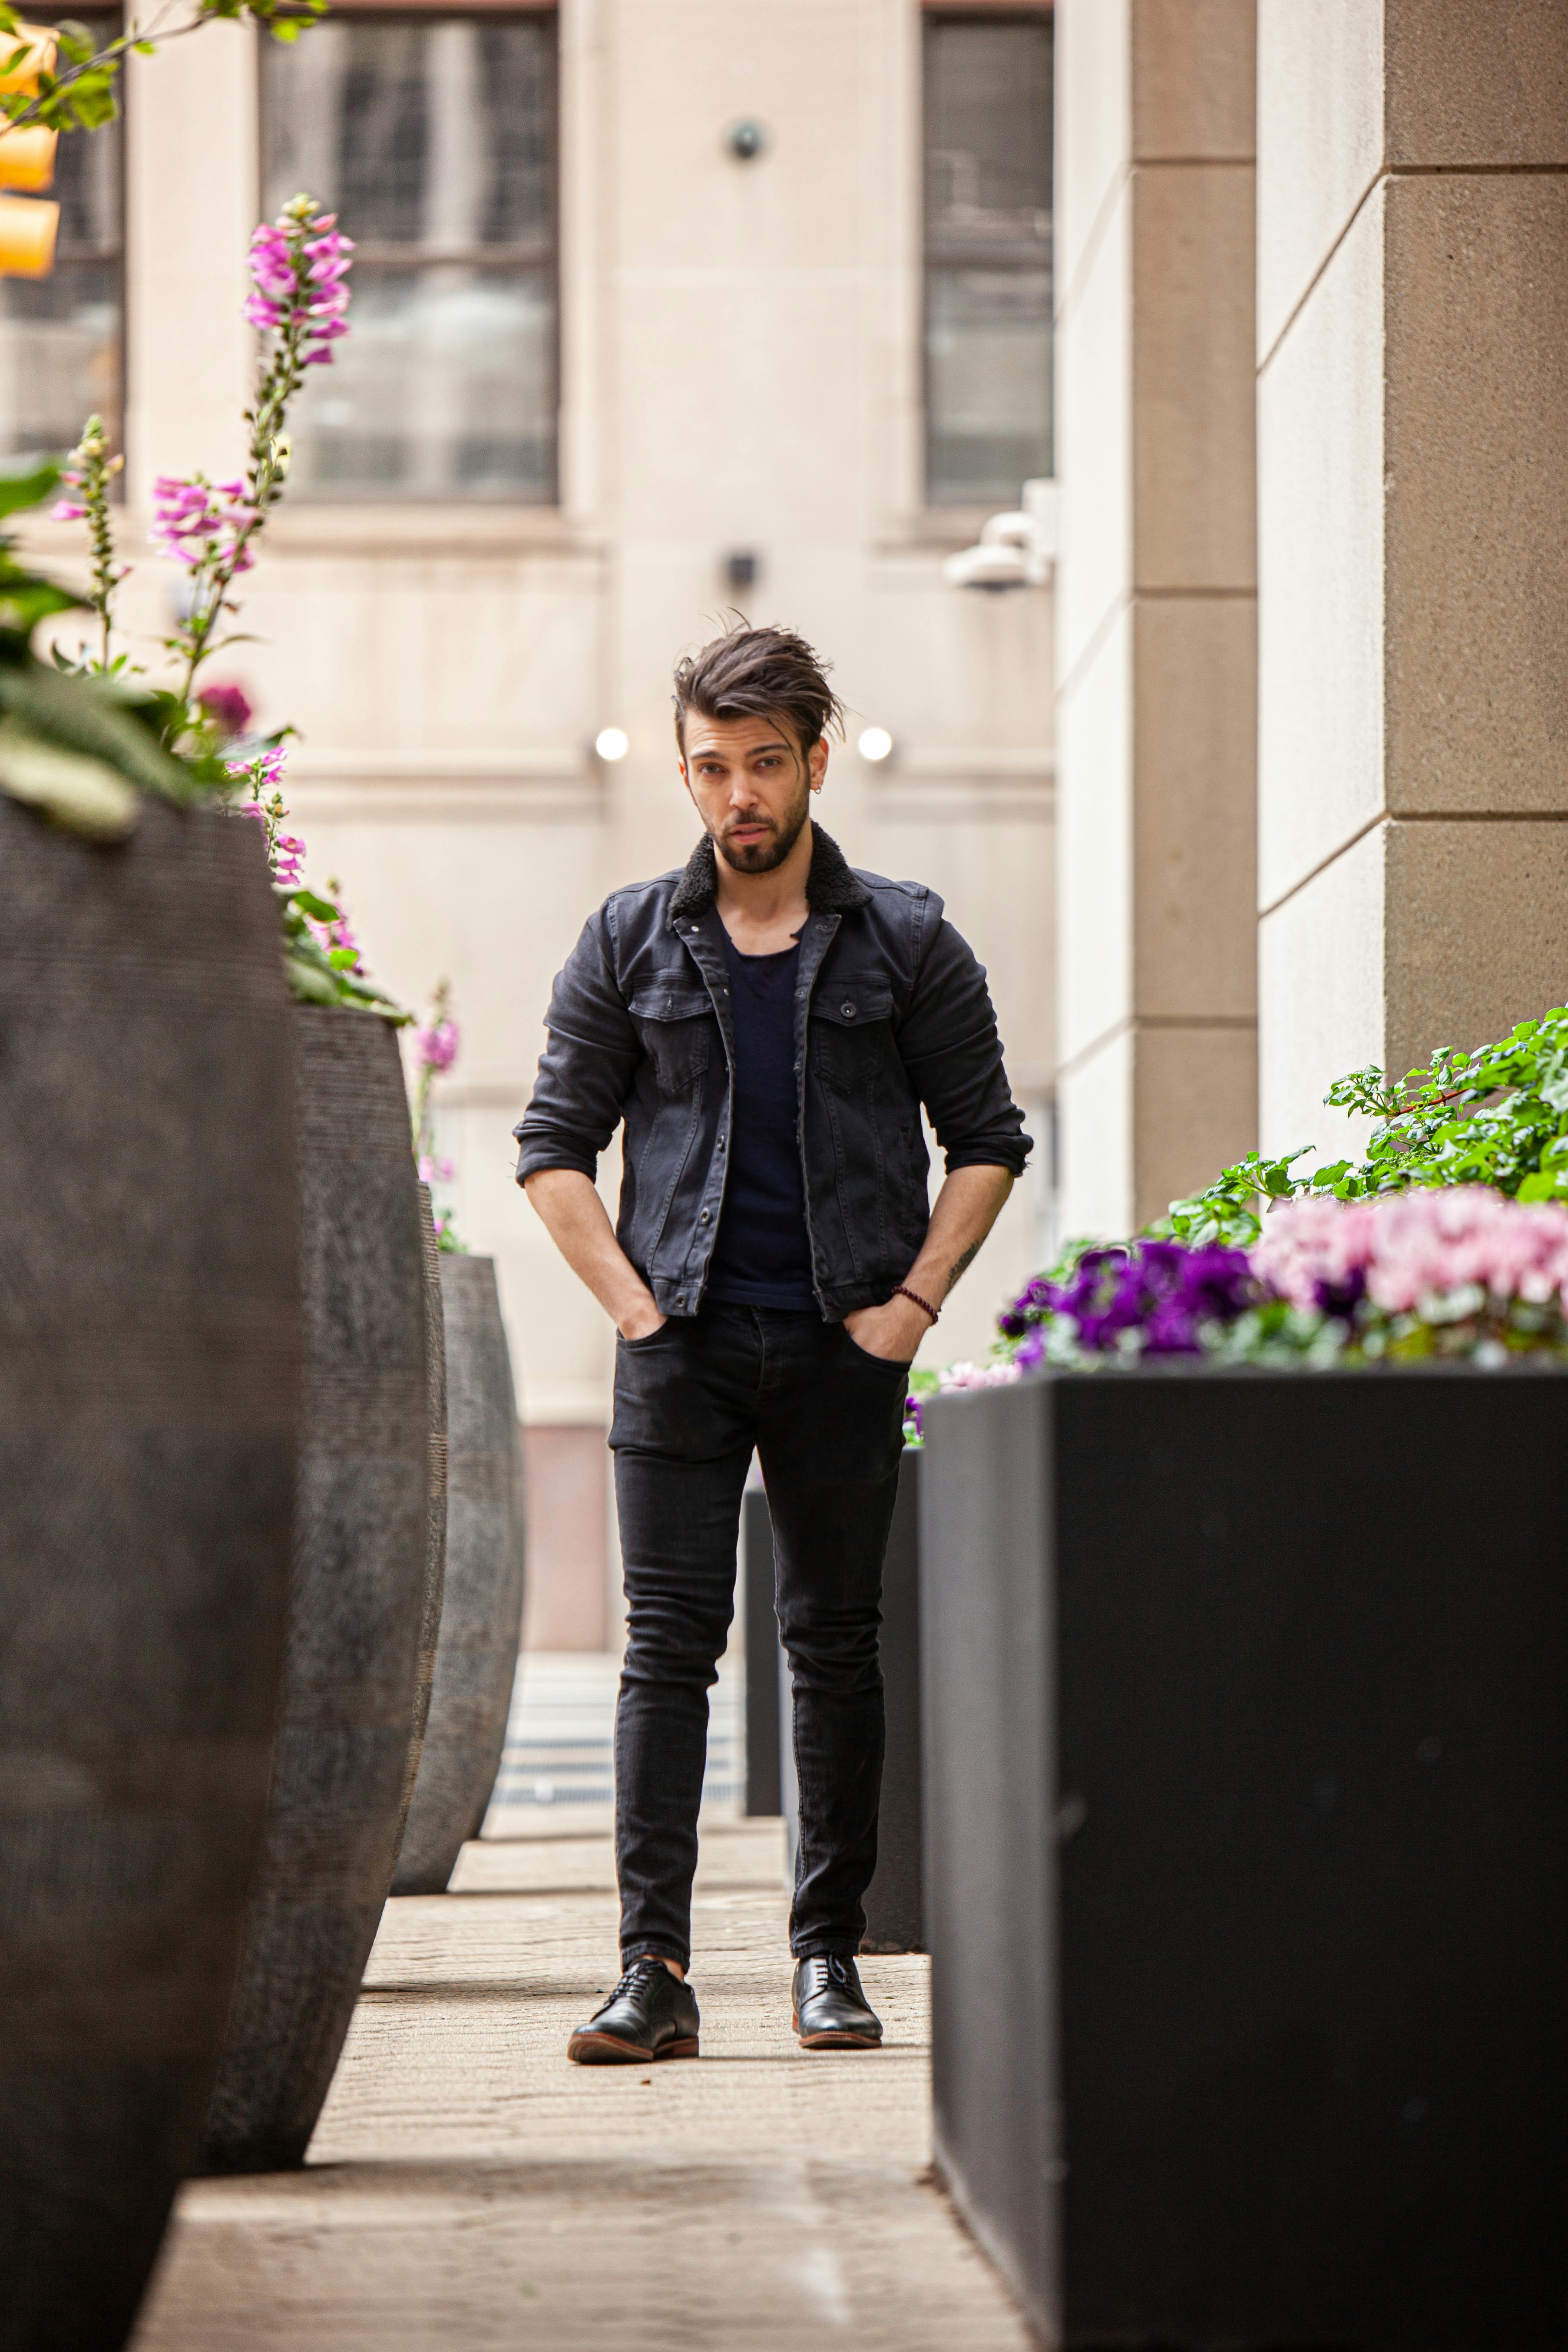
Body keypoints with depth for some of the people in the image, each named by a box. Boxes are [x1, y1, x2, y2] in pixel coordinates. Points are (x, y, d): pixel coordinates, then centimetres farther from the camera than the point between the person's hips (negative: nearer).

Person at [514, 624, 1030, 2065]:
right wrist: (630, 1300, -2)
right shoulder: (630, 942, 6)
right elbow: (554, 1144, 9)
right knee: (668, 1644, -7)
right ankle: (654, 1971, -10)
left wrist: (913, 1301, -2)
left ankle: (831, 1953, 14)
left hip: (842, 1348, 0)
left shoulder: (905, 942, 5)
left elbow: (987, 1137, 8)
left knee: (838, 1647, 6)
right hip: (683, 1348, 0)